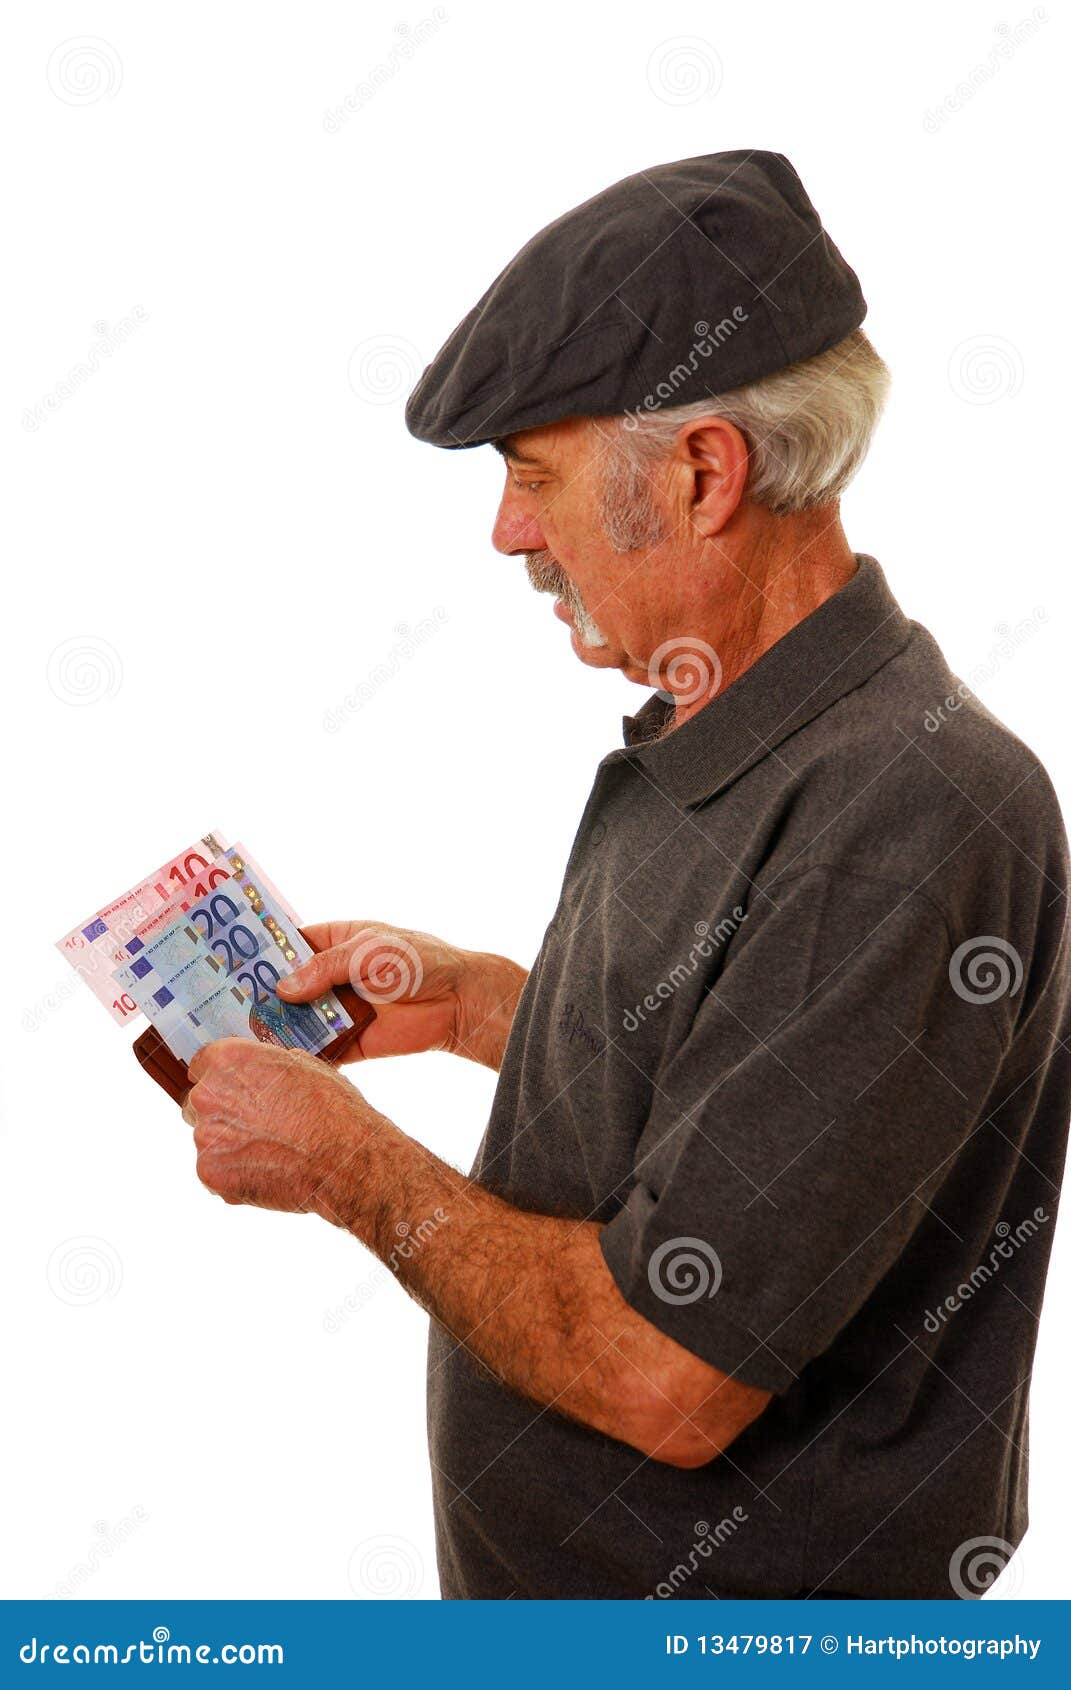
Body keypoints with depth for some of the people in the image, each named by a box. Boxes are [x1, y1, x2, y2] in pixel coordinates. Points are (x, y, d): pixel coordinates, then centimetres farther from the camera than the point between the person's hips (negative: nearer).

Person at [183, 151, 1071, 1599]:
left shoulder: (907, 823, -29)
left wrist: (351, 1164, -18)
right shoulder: (707, 744, 2)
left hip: (743, 1601, -8)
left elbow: (667, 1378, -30)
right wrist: (468, 1001, 5)